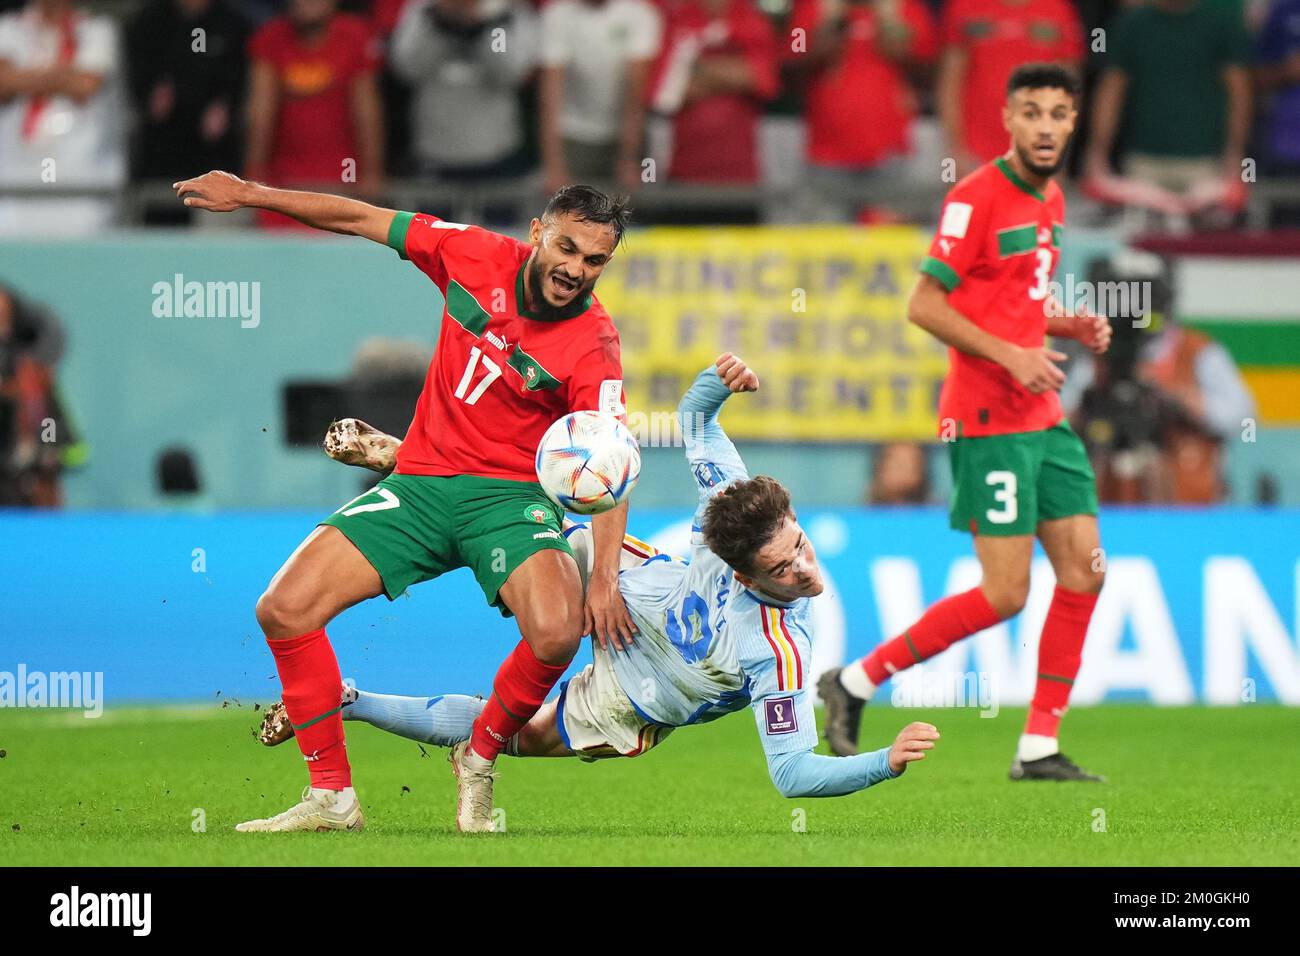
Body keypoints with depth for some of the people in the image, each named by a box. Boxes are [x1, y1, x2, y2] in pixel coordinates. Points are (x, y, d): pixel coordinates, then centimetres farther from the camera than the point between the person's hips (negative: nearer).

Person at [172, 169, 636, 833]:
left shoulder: (593, 345, -13)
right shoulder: (475, 256, -5)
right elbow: (362, 219, 6)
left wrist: (605, 578, -28)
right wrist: (250, 194, 8)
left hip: (511, 497, -3)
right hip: (420, 484, 3)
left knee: (558, 633, -31)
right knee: (283, 609, -11)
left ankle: (479, 764, -1)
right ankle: (331, 795, 1)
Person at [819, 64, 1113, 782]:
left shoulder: (1050, 200, 13)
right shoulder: (976, 198, -13)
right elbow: (924, 304, -15)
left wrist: (1071, 326, 6)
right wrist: (1010, 355, -21)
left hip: (1042, 419, 8)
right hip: (987, 421, -8)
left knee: (1083, 572, 2)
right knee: (1005, 594, -10)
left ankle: (1039, 748, 7)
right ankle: (855, 681, 4)